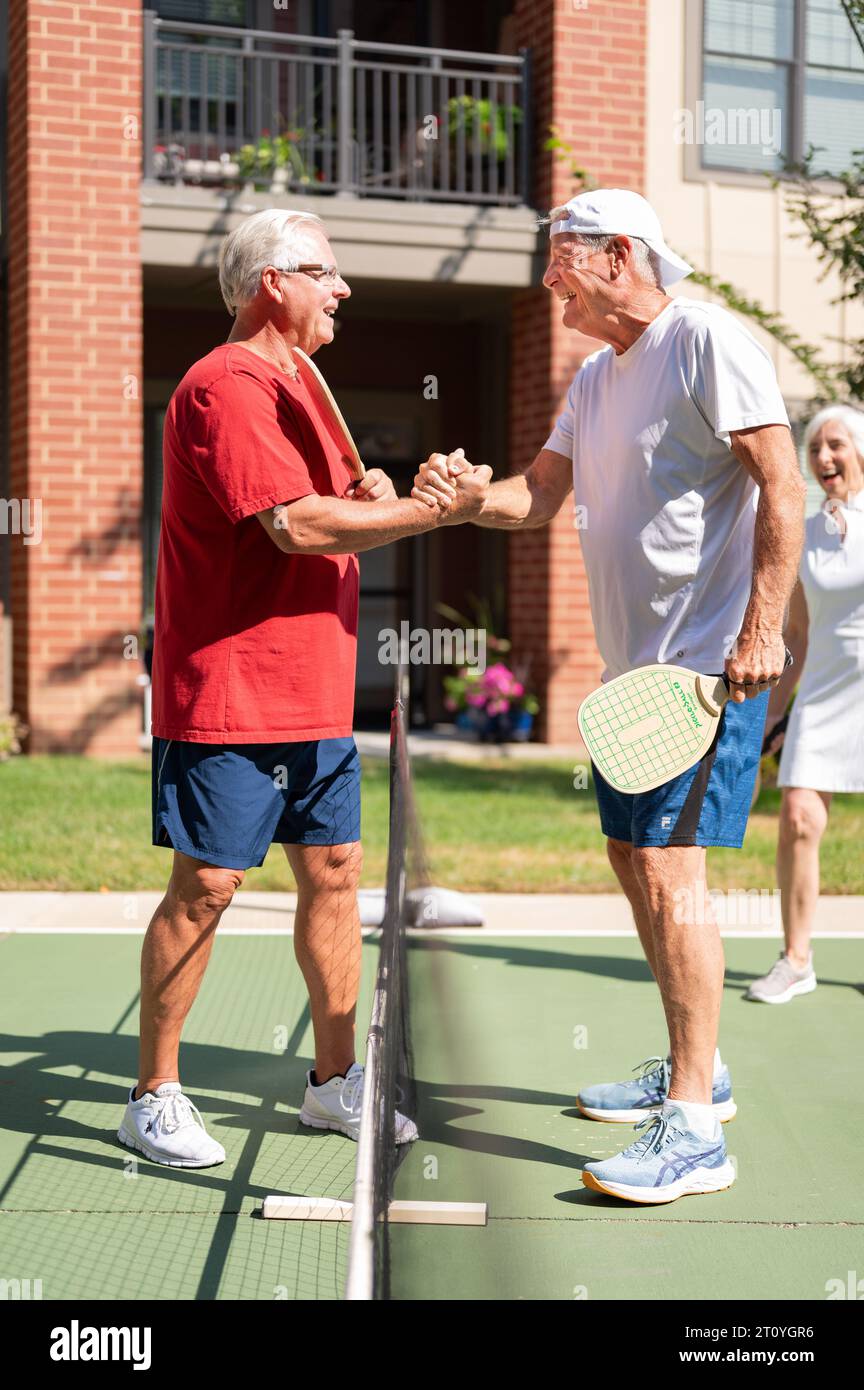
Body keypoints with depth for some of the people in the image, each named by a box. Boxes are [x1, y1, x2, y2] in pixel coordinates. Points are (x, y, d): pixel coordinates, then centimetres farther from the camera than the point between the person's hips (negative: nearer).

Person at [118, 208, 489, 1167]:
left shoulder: (293, 387, 18)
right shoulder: (226, 387, -14)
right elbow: (294, 524, -23)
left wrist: (368, 500, 5)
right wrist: (430, 510, -18)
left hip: (313, 692, 10)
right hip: (228, 693, -9)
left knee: (333, 871, 11)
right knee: (206, 884, -4)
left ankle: (333, 1080, 22)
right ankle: (153, 1098, 9)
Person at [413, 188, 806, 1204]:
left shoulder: (707, 341, -10)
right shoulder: (597, 375, 17)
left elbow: (782, 488, -15)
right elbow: (539, 495, 13)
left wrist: (761, 630, -21)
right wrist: (464, 495, -8)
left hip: (710, 664, -10)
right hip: (633, 664, 10)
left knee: (669, 866, -14)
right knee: (633, 858, 14)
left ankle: (693, 1130, -10)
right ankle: (695, 1070, 28)